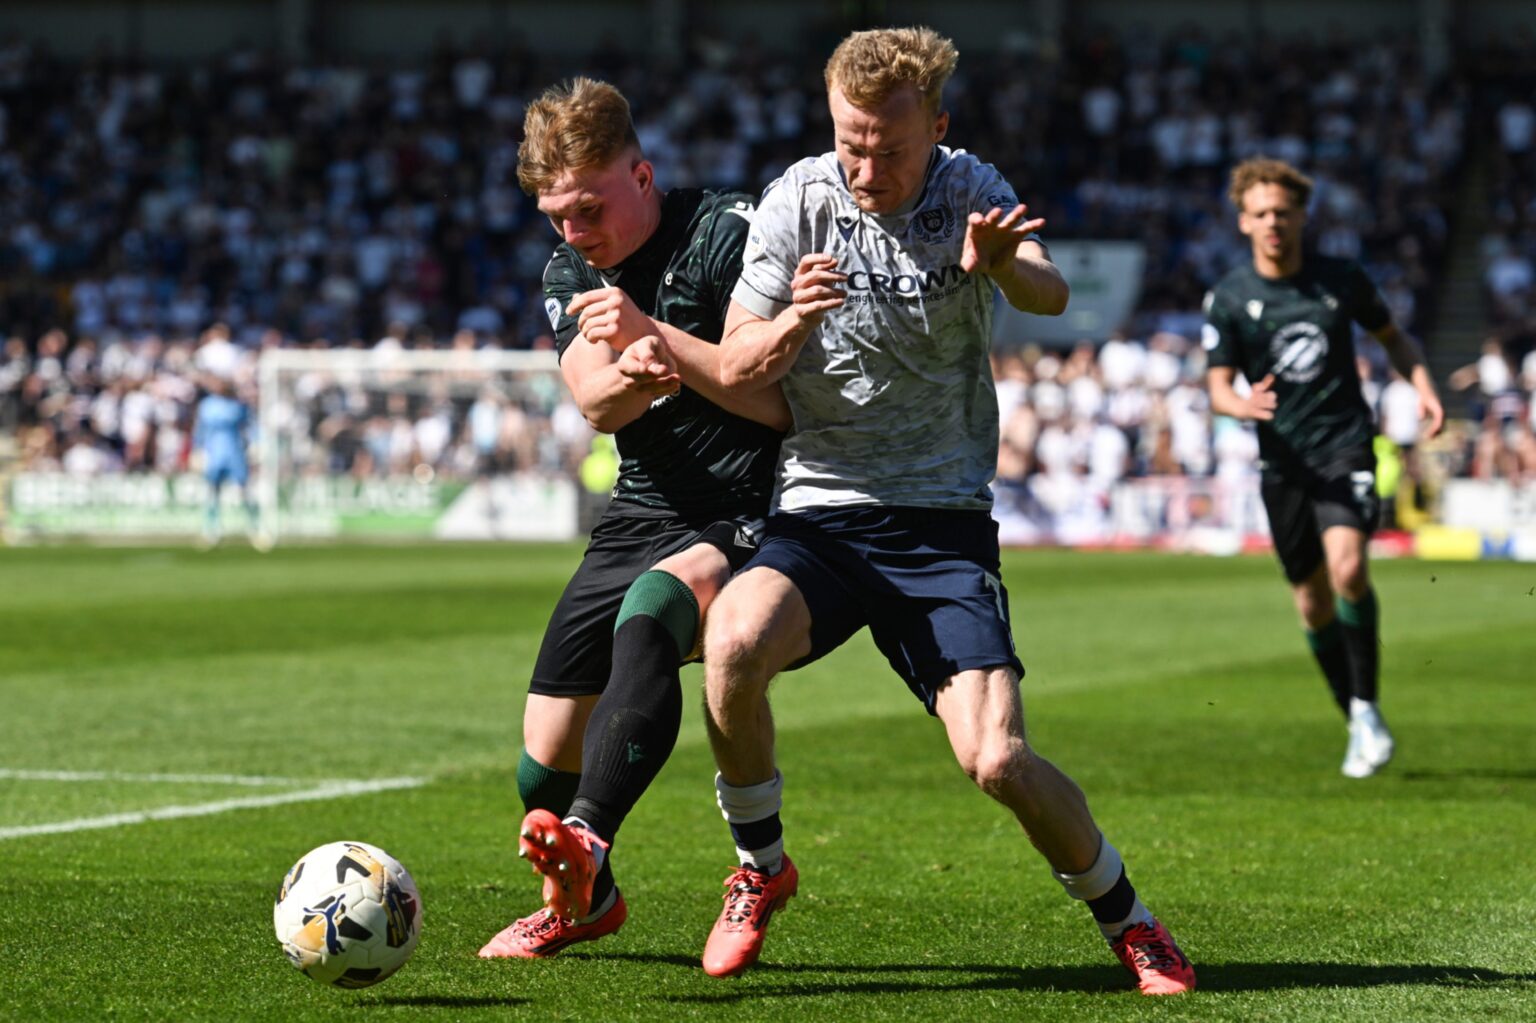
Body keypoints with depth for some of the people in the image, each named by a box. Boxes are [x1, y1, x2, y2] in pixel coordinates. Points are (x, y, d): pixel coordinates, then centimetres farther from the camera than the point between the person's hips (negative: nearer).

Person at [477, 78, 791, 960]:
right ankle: (582, 902, 36)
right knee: (544, 765, 6)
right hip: (645, 514, 7)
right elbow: (596, 404, -9)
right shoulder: (570, 274, 10)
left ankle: (587, 844, -53)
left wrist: (654, 336, -26)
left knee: (650, 611, -39)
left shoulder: (726, 234, -10)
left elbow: (778, 398, -17)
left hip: (748, 514, -7)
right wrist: (629, 374, -34)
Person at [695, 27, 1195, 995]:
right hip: (818, 512, 1)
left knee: (998, 761, -16)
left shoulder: (972, 195, -4)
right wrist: (792, 323, -24)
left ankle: (1129, 921, 12)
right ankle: (761, 869, -5)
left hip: (943, 523, -1)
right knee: (734, 643, -30)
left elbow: (1051, 293, -24)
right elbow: (734, 371, -1)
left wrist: (1001, 265, -48)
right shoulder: (798, 200, -2)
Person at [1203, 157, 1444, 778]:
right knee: (1312, 601, 5)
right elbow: (1217, 387, -1)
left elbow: (1391, 338, 16)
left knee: (1348, 570, -24)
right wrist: (1241, 404, -25)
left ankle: (1367, 707, -9)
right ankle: (1359, 726, 22)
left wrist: (1423, 387, -1)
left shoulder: (1341, 279, 1)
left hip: (1346, 447, -2)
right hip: (1283, 461, 2)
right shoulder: (1228, 299, -1)